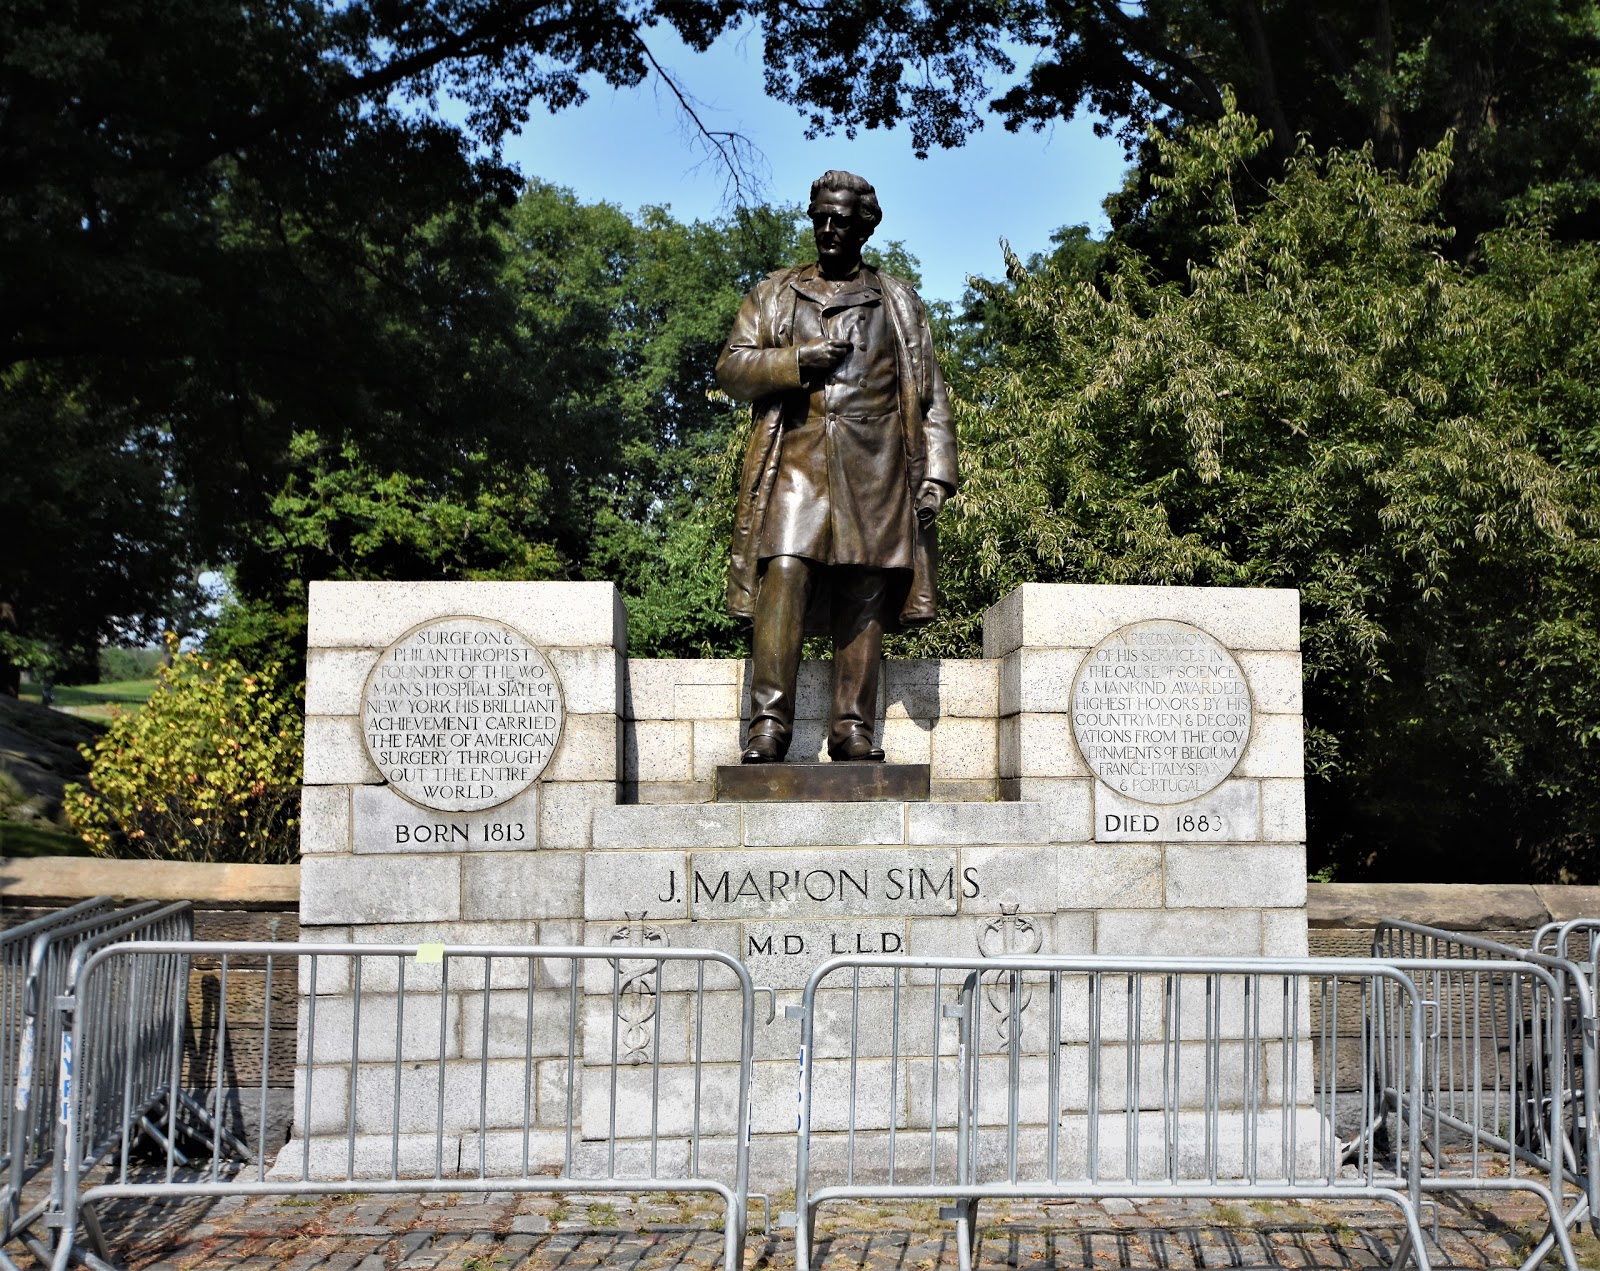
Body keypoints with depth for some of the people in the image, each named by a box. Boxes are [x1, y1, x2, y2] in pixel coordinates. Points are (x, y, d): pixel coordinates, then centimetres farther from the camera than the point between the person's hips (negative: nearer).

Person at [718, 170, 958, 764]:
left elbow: (929, 395, 15)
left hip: (874, 468, 1)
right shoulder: (774, 293, 20)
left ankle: (854, 727, 0)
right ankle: (769, 724, -17)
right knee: (783, 580, -16)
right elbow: (731, 369, 11)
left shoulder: (898, 301, 20)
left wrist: (936, 473, 4)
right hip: (796, 458, -1)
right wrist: (798, 360, -5)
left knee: (866, 593, -4)